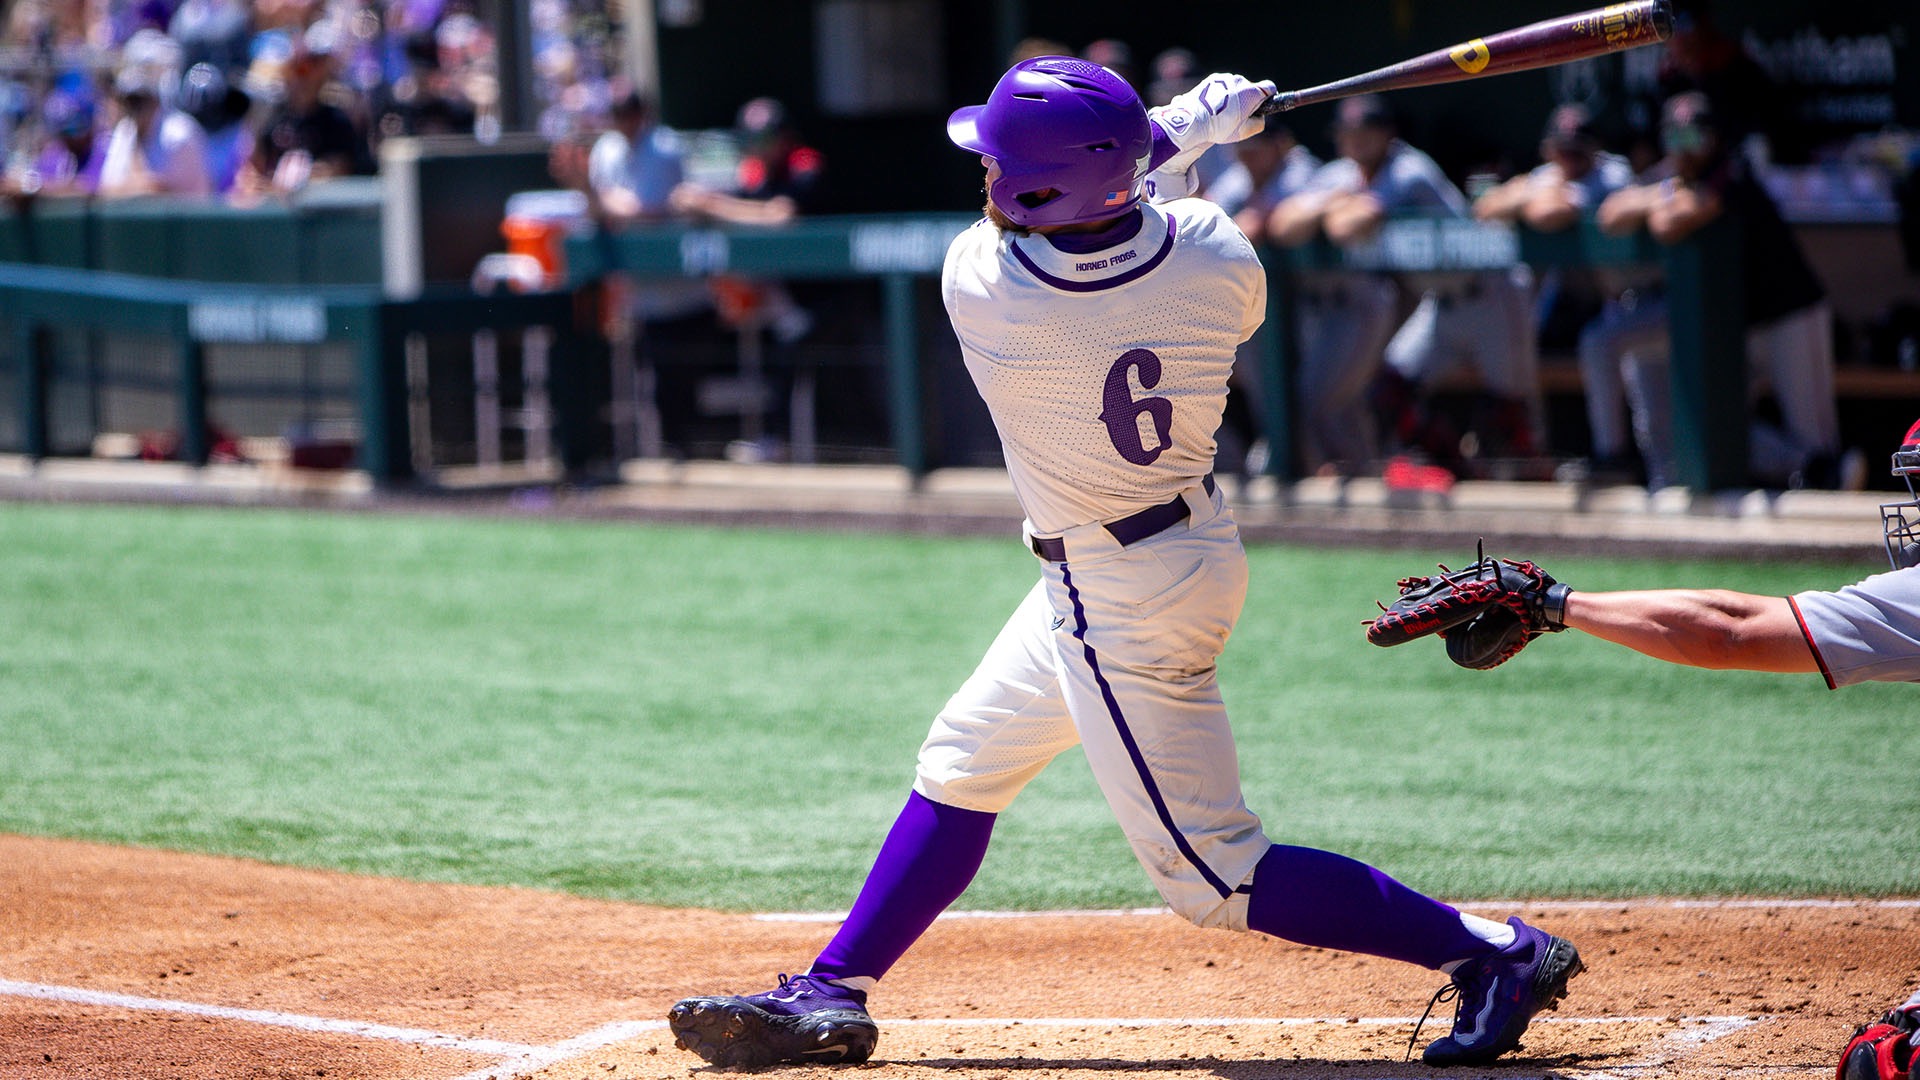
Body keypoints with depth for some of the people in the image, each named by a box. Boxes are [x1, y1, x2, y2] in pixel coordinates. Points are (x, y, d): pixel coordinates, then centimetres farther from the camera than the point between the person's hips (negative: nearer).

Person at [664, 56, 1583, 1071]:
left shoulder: (979, 282, -27)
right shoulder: (1214, 255, -16)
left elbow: (1019, 223, -4)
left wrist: (1179, 132, 2)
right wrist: (1190, 136, 15)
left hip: (1123, 607, -8)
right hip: (1195, 539, 8)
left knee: (1212, 874, 0)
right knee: (963, 764, 21)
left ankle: (1491, 950, -1)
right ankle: (830, 997, 31)